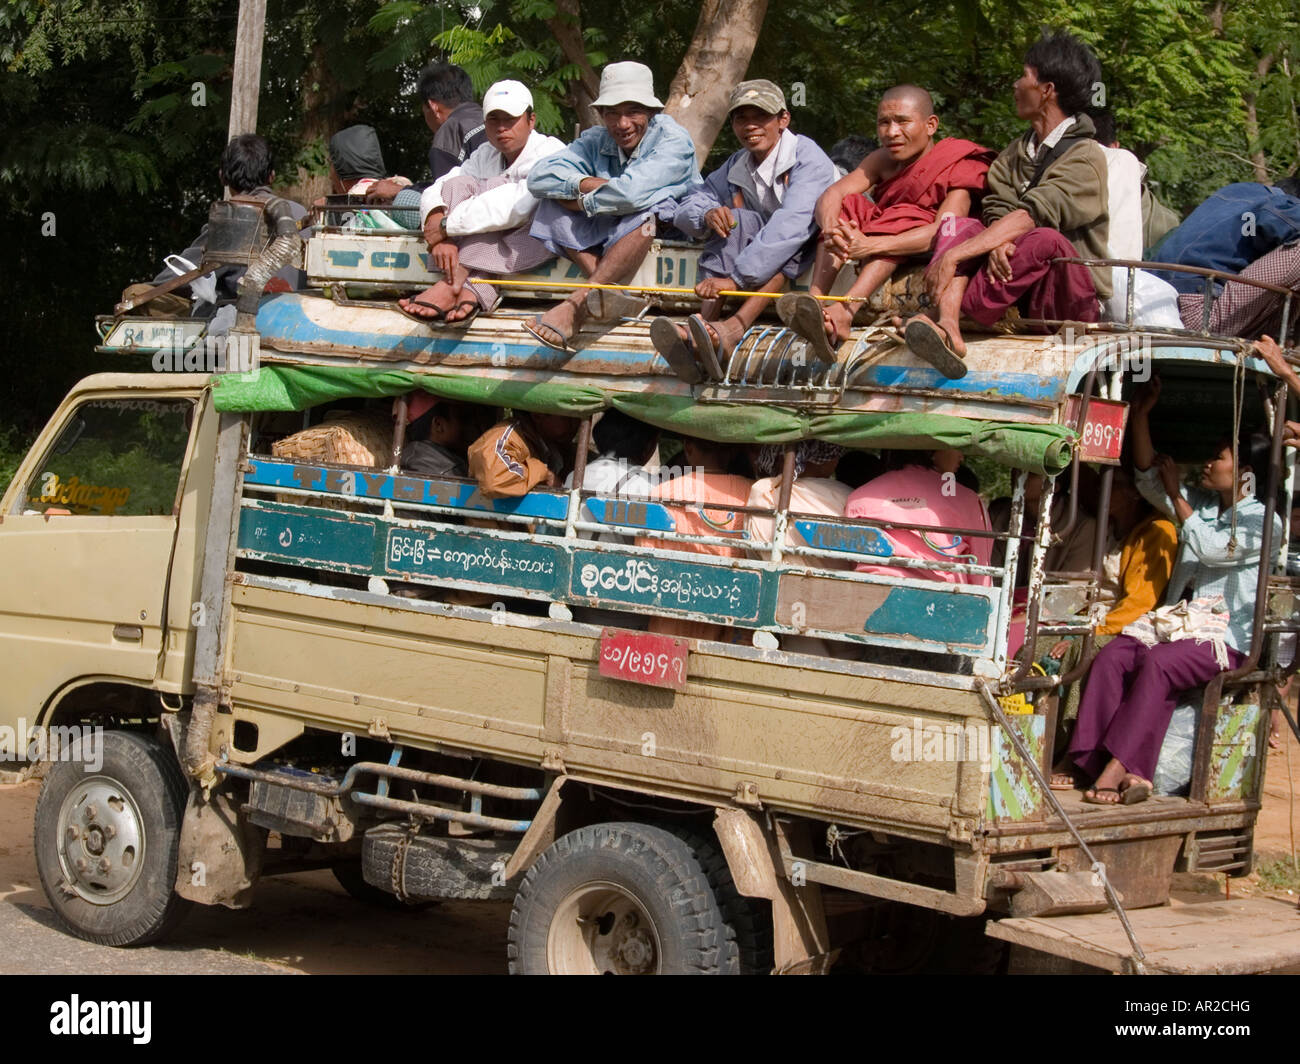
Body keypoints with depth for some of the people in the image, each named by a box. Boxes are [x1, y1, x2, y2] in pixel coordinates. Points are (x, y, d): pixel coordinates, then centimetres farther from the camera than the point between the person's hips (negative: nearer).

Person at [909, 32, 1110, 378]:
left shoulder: (1086, 157, -7)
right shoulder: (1017, 151, 18)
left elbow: (1029, 217, -21)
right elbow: (998, 210, 1)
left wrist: (953, 257, -28)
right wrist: (997, 245, -24)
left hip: (1070, 299, -7)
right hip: (1020, 292, 7)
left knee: (1045, 240, -35)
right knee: (960, 225, -11)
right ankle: (948, 327, -39)